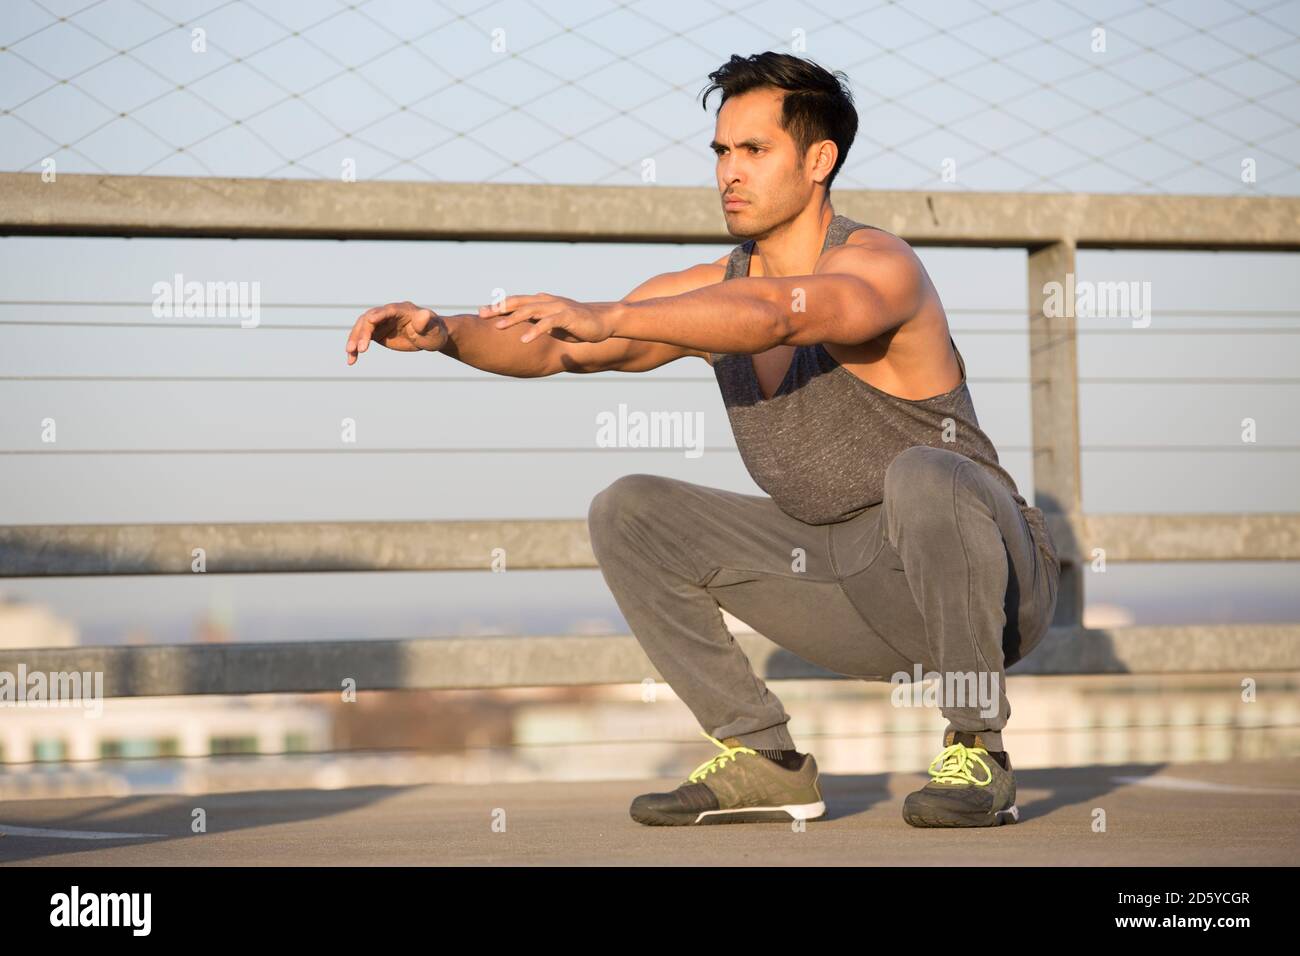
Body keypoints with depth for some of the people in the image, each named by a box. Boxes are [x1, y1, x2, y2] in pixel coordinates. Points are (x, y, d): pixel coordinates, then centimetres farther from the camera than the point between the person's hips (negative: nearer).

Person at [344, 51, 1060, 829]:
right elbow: (553, 347, -5)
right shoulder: (712, 291, 2)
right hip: (857, 602, 7)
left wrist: (605, 317, -49)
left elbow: (773, 315, -42)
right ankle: (763, 762, -1)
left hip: (987, 584, -7)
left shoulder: (879, 266, -19)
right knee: (629, 516, -1)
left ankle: (978, 755, -22)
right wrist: (446, 332, -24)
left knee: (921, 478, -39)